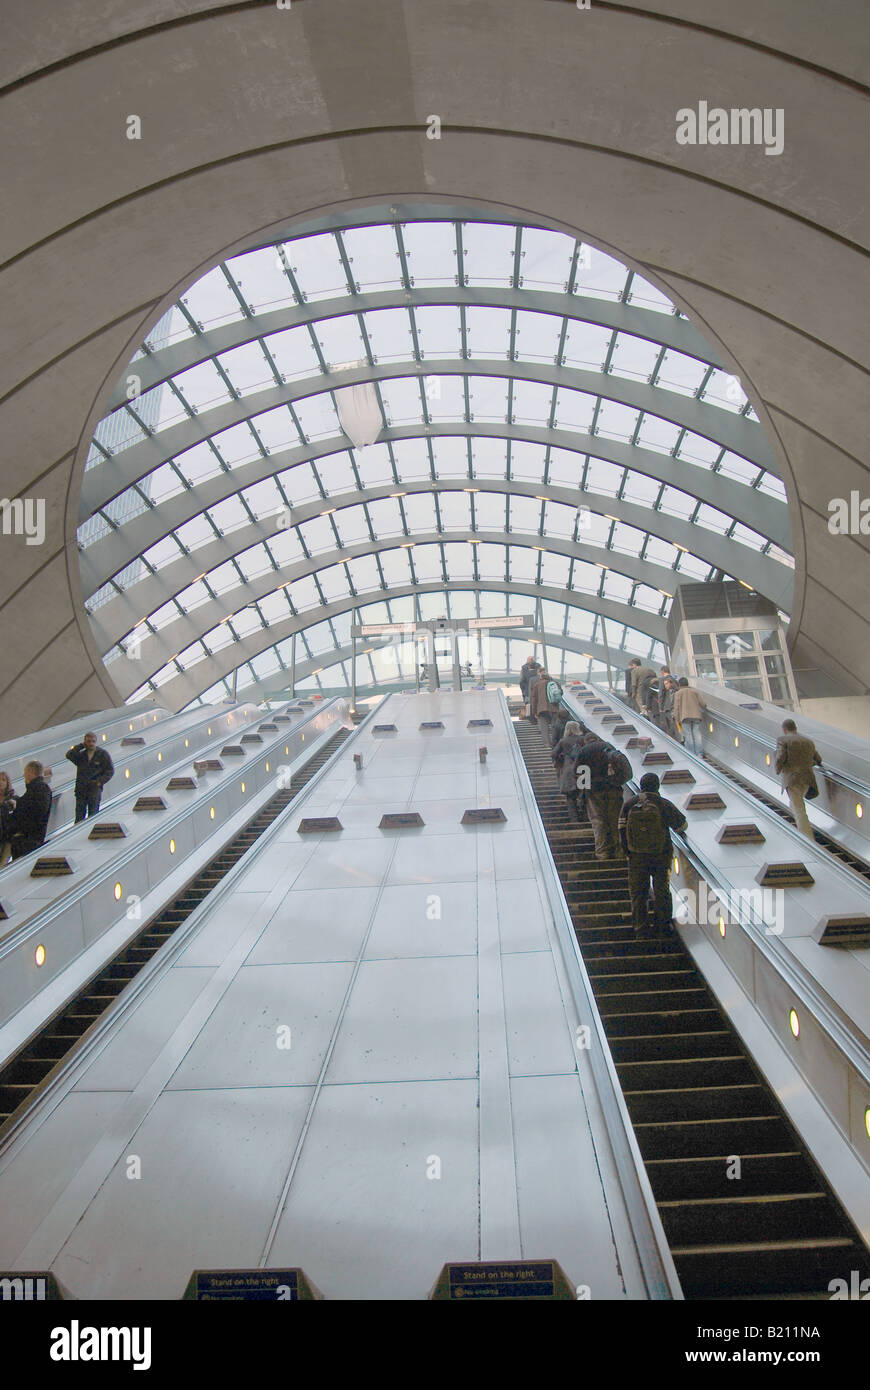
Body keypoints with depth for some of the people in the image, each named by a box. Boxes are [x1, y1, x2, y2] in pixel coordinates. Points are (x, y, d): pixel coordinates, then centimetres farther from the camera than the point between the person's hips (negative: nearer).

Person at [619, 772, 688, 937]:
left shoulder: (629, 804, -5)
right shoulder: (664, 804, -10)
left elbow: (622, 830, -3)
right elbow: (681, 825, 0)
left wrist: (627, 851, 8)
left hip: (637, 855, 1)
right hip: (661, 855, -1)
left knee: (638, 892, 8)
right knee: (662, 889, 14)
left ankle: (640, 926, 6)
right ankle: (663, 923, 17)